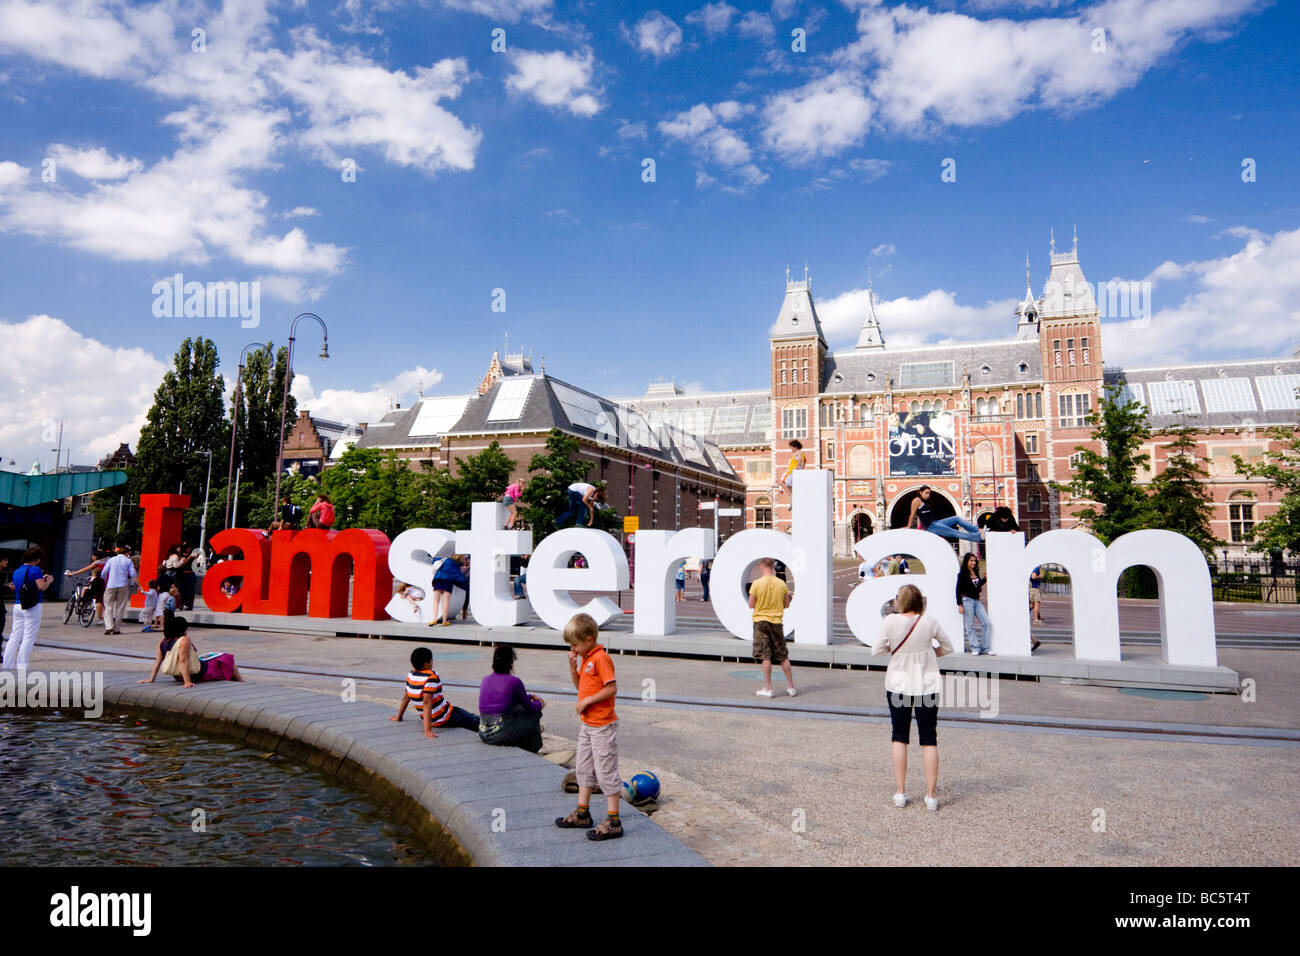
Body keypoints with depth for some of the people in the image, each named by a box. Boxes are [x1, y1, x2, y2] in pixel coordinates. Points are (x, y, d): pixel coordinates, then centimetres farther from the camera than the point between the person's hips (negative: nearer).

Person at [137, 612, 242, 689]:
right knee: (227, 659, 9)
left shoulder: (163, 641, -3)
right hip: (198, 674, -9)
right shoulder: (184, 640, -24)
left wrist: (151, 678, 9)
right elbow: (184, 661, -29)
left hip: (179, 677, 9)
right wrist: (187, 682, -30)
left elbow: (157, 660, 0)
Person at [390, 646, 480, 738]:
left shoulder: (410, 675, -1)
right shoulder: (431, 677, -23)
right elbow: (427, 702, -31)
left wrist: (399, 717, 24)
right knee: (475, 721, -7)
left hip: (427, 718, 9)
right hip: (443, 719, -9)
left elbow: (406, 697, 10)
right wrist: (428, 729, -35)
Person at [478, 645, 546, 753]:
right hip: (502, 734, -7)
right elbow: (529, 707, 3)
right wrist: (540, 704, 24)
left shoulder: (486, 680, 8)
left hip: (483, 734, 7)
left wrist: (531, 696, 31)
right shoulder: (514, 681, -10)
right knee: (535, 713, 17)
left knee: (519, 708, 27)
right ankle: (531, 753, 28)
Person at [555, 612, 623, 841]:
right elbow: (580, 685, 17)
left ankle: (613, 822, 6)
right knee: (584, 769, 19)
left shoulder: (601, 658, -20)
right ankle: (582, 813, 32)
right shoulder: (585, 658, 8)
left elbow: (612, 688, -25)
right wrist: (573, 667, 2)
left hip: (603, 726, -10)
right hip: (587, 724, 10)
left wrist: (586, 701, -20)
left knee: (606, 773, -2)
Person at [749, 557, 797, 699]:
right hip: (776, 622, 2)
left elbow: (751, 605, -6)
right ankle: (791, 687, 18)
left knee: (765, 656, 1)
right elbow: (786, 605, 5)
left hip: (761, 621, -2)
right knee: (783, 656, 12)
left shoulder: (757, 583, -10)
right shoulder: (781, 584, -3)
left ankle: (767, 688, 2)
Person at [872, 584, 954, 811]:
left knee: (899, 737, 13)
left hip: (898, 685, 0)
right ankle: (931, 796, 10)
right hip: (927, 686, 0)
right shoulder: (929, 622, -9)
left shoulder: (891, 621, -13)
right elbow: (948, 647, 4)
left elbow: (876, 650, -7)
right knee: (929, 739, 9)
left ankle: (900, 792, 15)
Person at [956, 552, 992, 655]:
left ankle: (986, 648, 6)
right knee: (970, 626, -1)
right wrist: (960, 604, -13)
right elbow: (958, 590, -7)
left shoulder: (976, 572, 12)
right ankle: (975, 648, 6)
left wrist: (985, 579, 15)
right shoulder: (962, 574, -5)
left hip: (977, 601, 6)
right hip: (967, 600, -6)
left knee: (987, 623, -1)